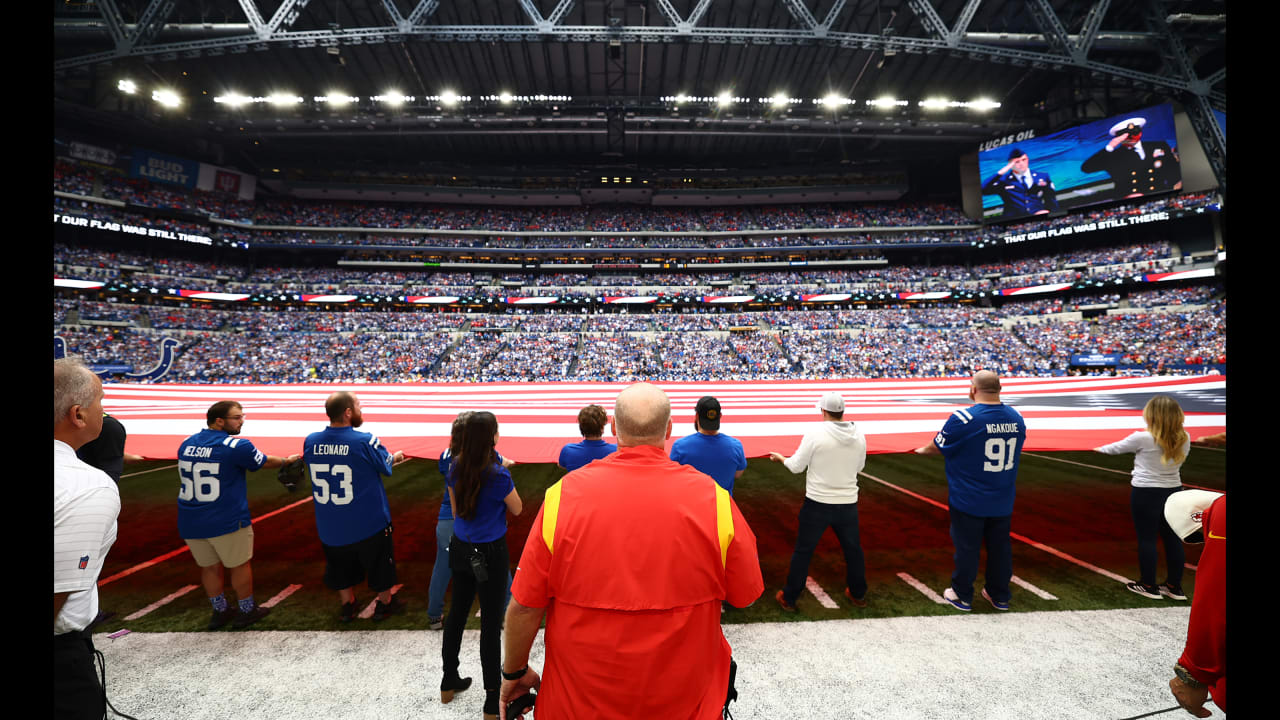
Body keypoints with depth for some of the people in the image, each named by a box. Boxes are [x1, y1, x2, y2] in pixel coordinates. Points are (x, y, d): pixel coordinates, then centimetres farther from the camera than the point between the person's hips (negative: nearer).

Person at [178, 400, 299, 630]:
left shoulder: (186, 444, 5)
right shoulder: (236, 446, -14)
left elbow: (189, 475, 20)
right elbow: (266, 462, -1)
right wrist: (288, 460, 18)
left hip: (190, 523, 6)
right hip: (226, 522, -6)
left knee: (208, 567, 20)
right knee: (239, 565, 11)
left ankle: (220, 611, 33)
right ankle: (246, 611, 24)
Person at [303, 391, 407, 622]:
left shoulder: (310, 442, -9)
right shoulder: (365, 441, -24)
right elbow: (386, 466, -7)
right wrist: (396, 456, 16)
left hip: (330, 525, 4)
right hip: (369, 523, -4)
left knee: (341, 566, 25)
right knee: (380, 562, 18)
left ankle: (346, 604, 41)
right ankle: (384, 604, 34)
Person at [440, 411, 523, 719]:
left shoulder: (455, 469, -5)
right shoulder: (498, 474, -24)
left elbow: (455, 510, 9)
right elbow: (517, 509, -8)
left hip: (461, 548, 6)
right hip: (491, 553, -6)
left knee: (457, 611, 22)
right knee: (491, 622, 5)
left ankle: (449, 682, 40)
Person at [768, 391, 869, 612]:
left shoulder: (816, 432, -16)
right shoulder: (859, 436, -2)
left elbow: (796, 466, -10)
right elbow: (859, 466, 12)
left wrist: (781, 458, 10)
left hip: (818, 503, -4)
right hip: (847, 503, 4)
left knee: (803, 550, 8)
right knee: (853, 549, 22)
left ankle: (789, 598, 18)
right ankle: (858, 595, 39)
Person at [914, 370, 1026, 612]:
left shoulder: (963, 419, -21)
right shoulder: (1016, 418, -1)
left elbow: (937, 447, -8)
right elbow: (1012, 452, 14)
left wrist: (923, 450, 14)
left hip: (968, 501, -5)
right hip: (1003, 501, 5)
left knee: (967, 548, 8)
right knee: (1000, 546, 18)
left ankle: (962, 596, 22)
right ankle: (1000, 596, 32)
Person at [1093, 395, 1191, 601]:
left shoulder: (1142, 438, -17)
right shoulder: (1184, 438, -2)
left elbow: (1117, 448, -1)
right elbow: (1180, 459, 14)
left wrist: (1100, 448, 17)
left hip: (1146, 493, -5)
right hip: (1174, 490, 6)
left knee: (1147, 539, 4)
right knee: (1173, 538, 13)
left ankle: (1148, 586, 13)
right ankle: (1174, 586, 24)